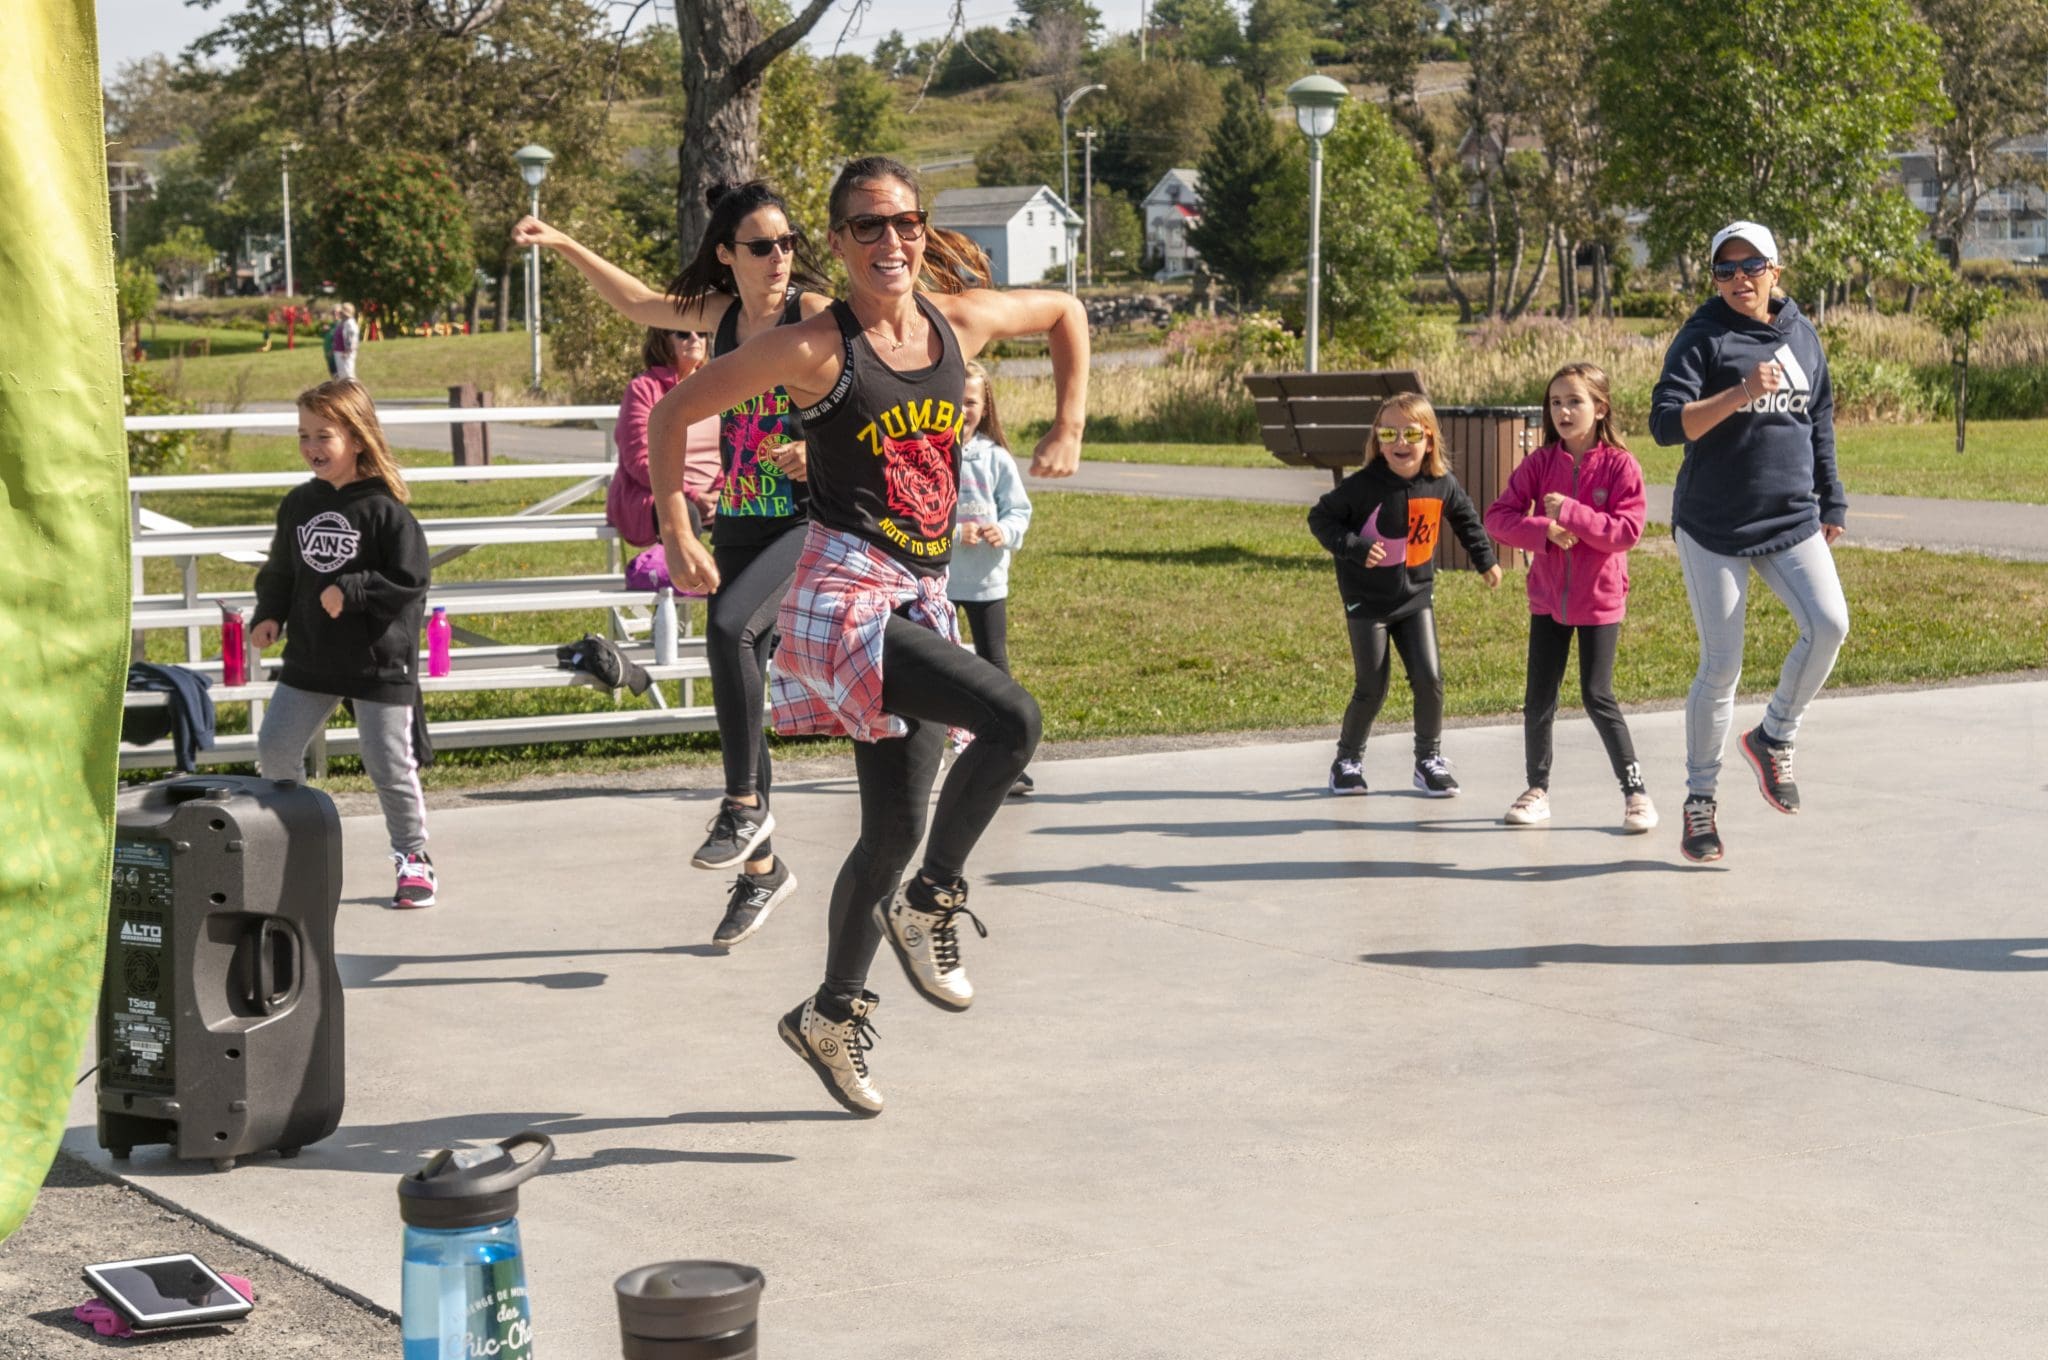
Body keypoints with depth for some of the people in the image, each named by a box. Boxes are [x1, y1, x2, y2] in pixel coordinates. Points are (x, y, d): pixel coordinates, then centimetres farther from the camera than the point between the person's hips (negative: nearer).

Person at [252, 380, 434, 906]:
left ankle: (413, 859, 16)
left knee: (390, 765, 1)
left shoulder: (385, 509, -12)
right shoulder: (299, 504, 5)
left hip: (380, 661, -5)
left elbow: (409, 583, -14)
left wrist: (350, 592, -21)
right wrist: (269, 614, 1)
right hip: (310, 660, 6)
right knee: (274, 749, 2)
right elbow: (279, 572, 16)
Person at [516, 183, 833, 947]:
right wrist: (565, 247, 27)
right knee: (739, 686, 8)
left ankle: (745, 804, -18)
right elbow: (640, 304, 27)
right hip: (738, 525, 7)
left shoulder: (813, 313, -8)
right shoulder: (721, 312, 9)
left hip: (809, 521, -7)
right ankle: (761, 869, 21)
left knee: (728, 626, -32)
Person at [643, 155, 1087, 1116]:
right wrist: (676, 536, -3)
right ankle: (929, 904, -5)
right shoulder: (817, 348, -9)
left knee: (897, 829, 11)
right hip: (845, 596, -7)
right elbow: (673, 412, -2)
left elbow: (1064, 312, 26)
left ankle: (832, 1013, 30)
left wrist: (1069, 426, 18)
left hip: (921, 602, 7)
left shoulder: (962, 321, 6)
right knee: (1011, 718, -26)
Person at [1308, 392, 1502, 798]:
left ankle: (1429, 758, 15)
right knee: (1372, 688, -1)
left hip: (1415, 597, 3)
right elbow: (1320, 518, -11)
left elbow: (1466, 519, 14)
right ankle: (1348, 759, 21)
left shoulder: (1442, 485, -6)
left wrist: (1485, 560, 23)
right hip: (1367, 601, -3)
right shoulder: (1363, 486, -18)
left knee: (1429, 679, -3)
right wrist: (1354, 547, -24)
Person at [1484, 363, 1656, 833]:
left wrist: (1571, 512, -25)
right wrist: (1543, 530, -21)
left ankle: (1635, 790, 9)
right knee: (1538, 698, 5)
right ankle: (1537, 790, 18)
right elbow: (1498, 516, -5)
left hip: (1599, 600, -4)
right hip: (1548, 596, 4)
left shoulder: (1619, 465, -10)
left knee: (1598, 697, -4)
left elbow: (1628, 531, -18)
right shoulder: (1540, 463, -1)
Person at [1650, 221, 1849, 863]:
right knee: (1721, 667, -2)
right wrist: (1740, 393, -28)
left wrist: (1831, 505, 19)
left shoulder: (1801, 335, 10)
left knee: (1829, 624, -18)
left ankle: (1773, 736, 7)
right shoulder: (1702, 338, -5)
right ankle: (1700, 800, 13)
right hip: (1713, 527, -4)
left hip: (1793, 521, 4)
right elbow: (1667, 424, -17)